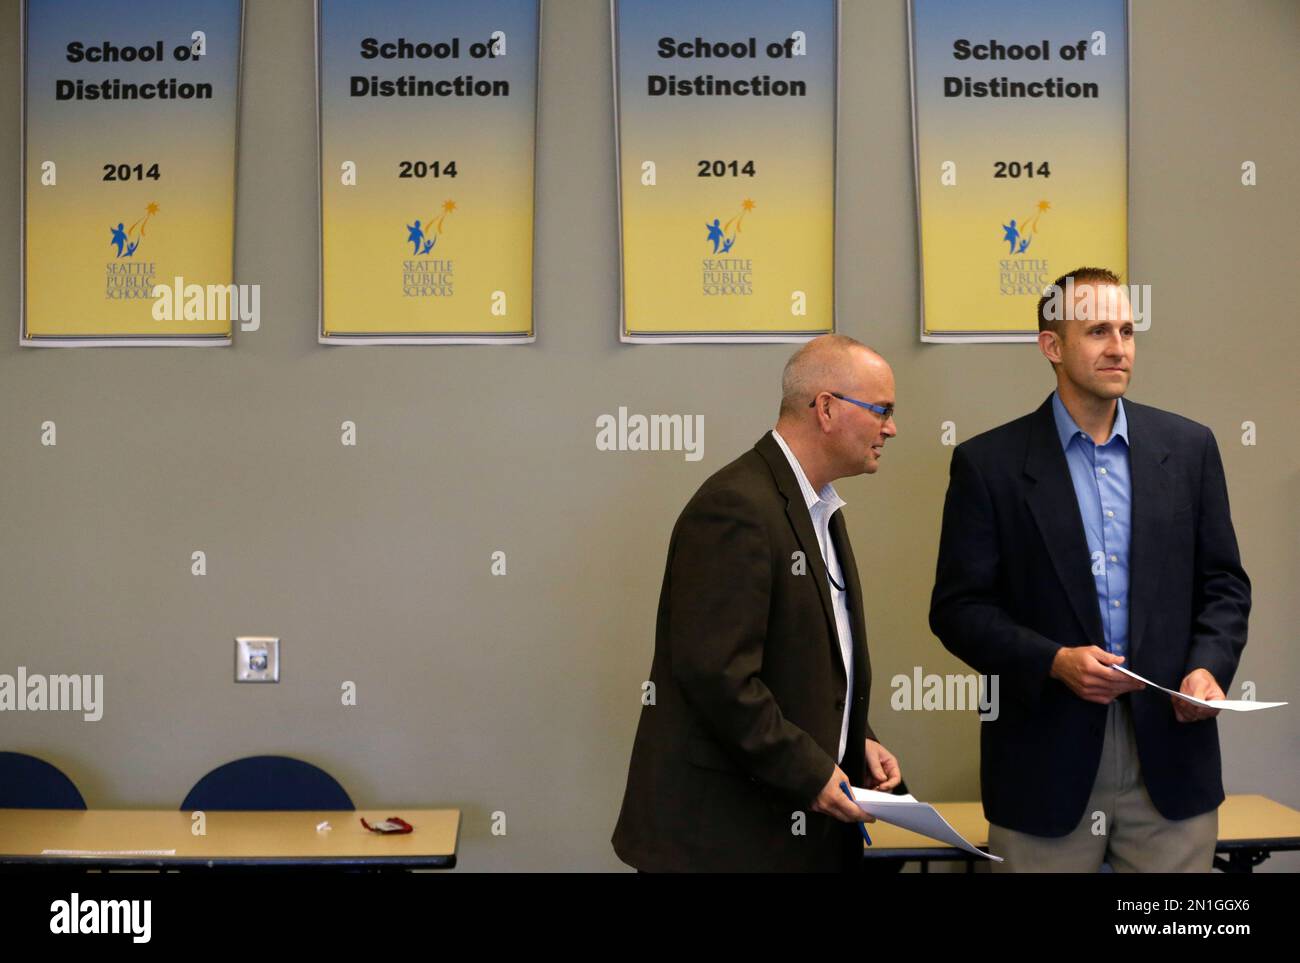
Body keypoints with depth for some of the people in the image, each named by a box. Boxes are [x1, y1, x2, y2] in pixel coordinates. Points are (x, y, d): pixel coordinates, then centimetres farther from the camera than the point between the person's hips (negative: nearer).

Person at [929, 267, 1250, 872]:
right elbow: (957, 607, -4)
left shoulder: (1188, 447, 7)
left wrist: (1209, 666, -7)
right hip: (1047, 759, -2)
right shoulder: (989, 462, -3)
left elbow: (1223, 584, 10)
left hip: (1170, 752, 3)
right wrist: (1054, 662, -16)